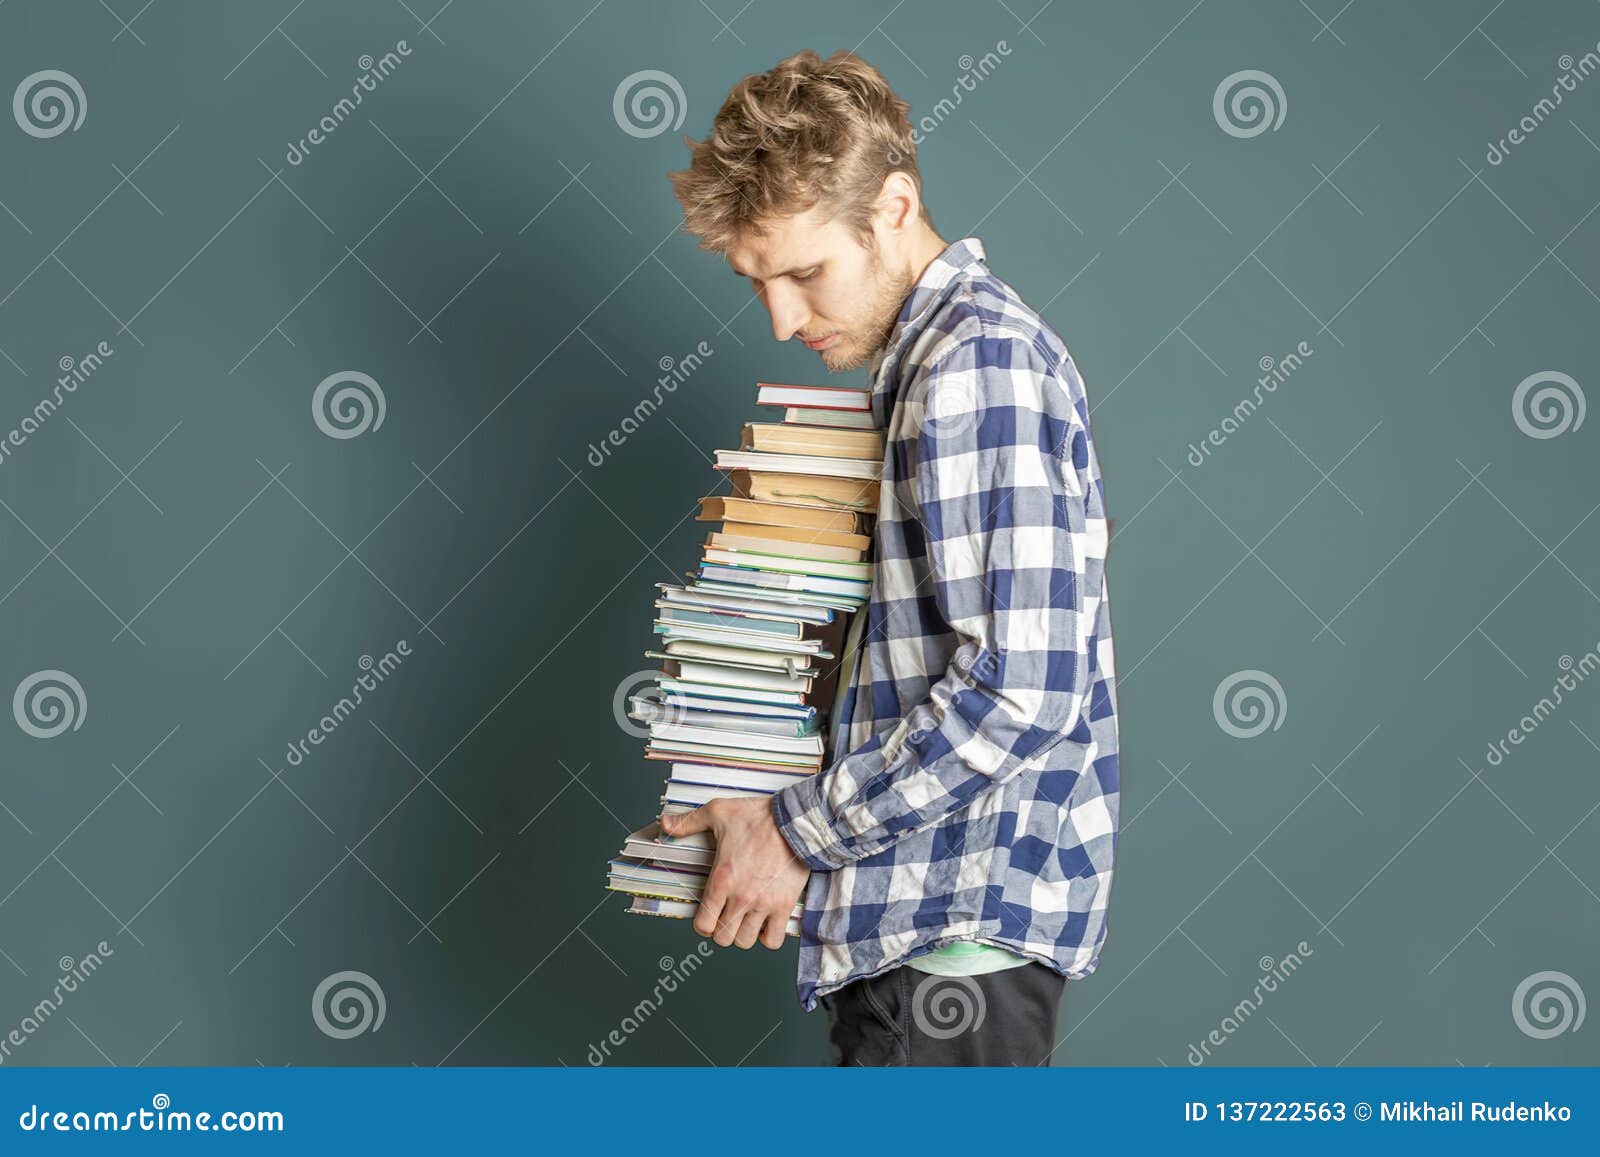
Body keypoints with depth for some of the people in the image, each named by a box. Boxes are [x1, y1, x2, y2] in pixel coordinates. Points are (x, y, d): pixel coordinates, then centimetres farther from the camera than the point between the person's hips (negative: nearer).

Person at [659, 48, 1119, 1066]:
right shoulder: (937, 347, 15)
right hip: (928, 904, 10)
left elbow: (1024, 688, -24)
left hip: (963, 912, -10)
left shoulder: (973, 366, -17)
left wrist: (798, 832, -17)